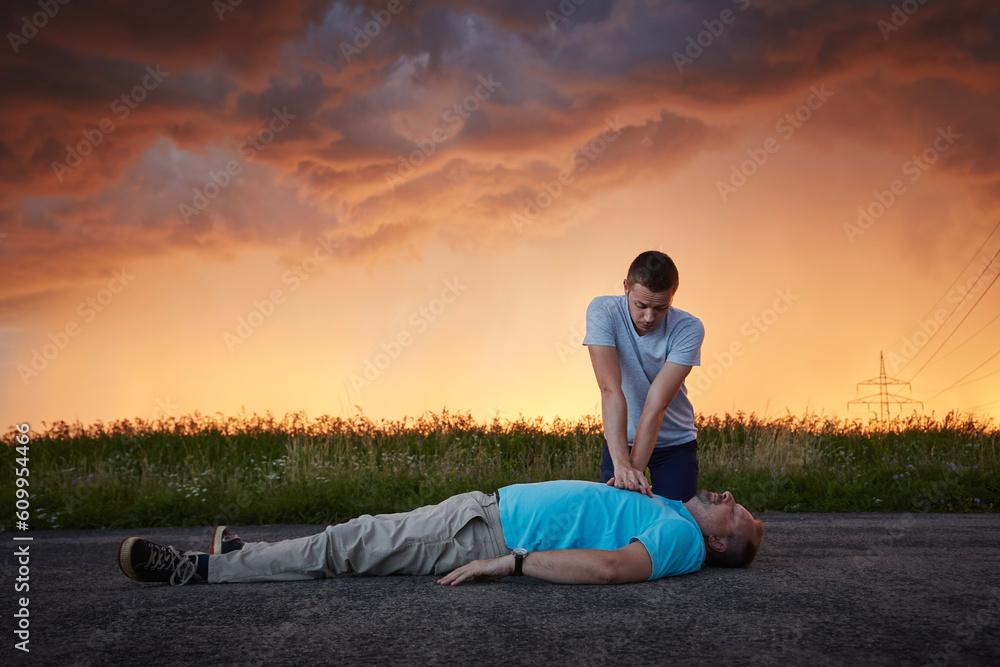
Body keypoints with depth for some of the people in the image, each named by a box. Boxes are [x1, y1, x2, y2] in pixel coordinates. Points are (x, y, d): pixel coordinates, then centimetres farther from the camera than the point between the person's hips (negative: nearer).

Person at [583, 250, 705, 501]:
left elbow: (657, 404, -29)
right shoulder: (603, 311, -22)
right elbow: (611, 389, -34)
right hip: (621, 440, 0)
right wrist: (621, 464, -44)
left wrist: (635, 469, -38)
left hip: (676, 442, 0)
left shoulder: (689, 329, -22)